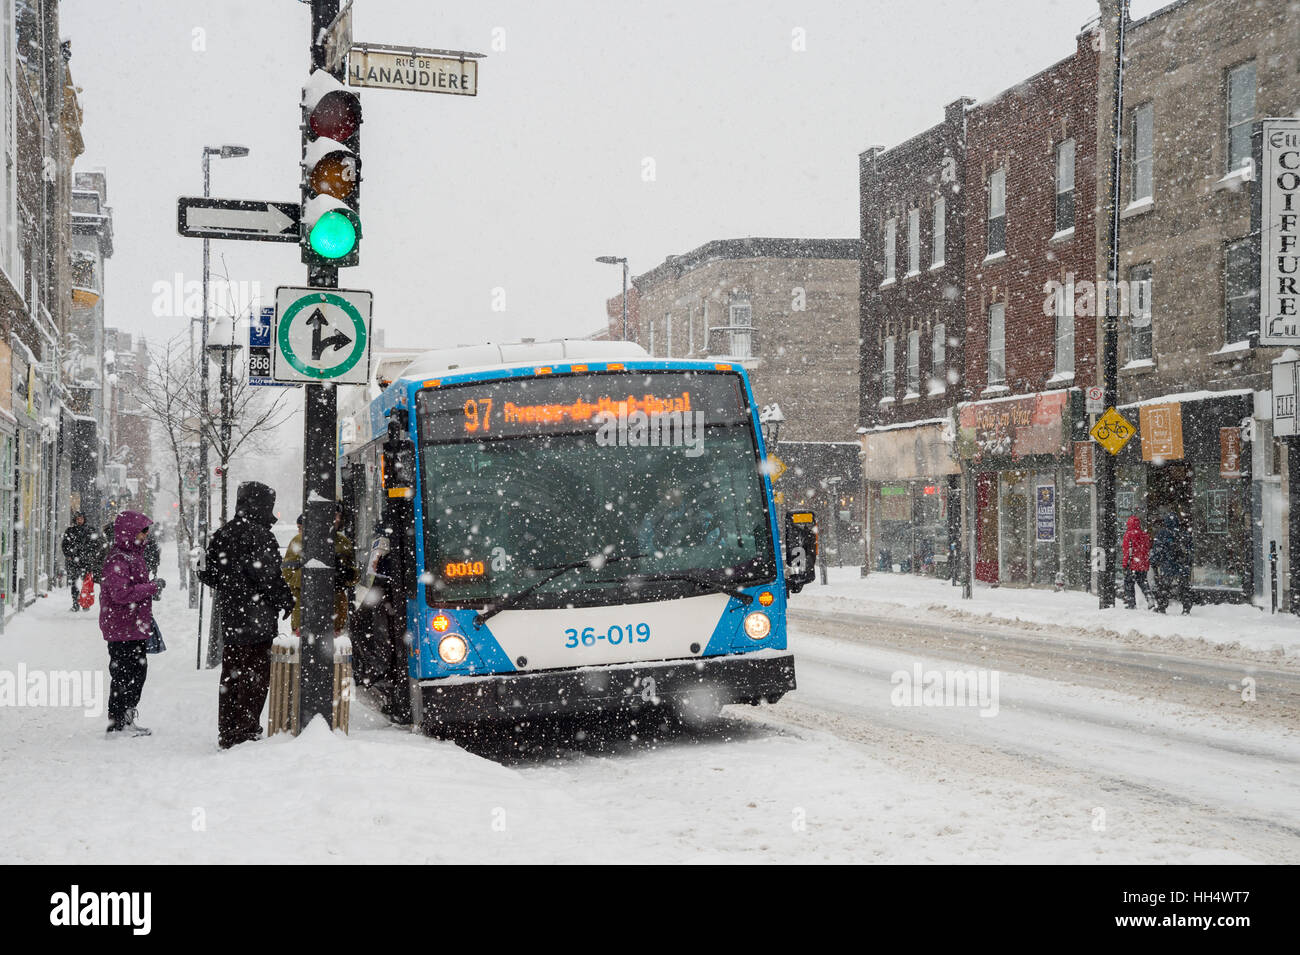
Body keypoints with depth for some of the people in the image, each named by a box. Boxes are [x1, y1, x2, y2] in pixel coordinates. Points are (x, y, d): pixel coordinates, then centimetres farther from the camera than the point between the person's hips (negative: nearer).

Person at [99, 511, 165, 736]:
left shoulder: (134, 556, 15)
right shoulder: (117, 560, -17)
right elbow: (120, 593, -27)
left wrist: (152, 589, 9)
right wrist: (152, 587, -20)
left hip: (136, 627, 10)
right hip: (122, 629, -10)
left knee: (138, 671, 15)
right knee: (123, 675, -4)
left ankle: (127, 720, 25)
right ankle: (116, 723, 3)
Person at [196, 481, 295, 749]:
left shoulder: (223, 534, 10)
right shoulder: (259, 535, -14)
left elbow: (206, 571, 14)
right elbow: (268, 576, -17)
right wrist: (286, 601, -5)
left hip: (229, 614, 8)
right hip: (256, 616, -8)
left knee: (231, 673, 14)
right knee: (255, 676, -3)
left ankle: (227, 733, 18)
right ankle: (246, 730, -5)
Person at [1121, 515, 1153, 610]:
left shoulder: (1128, 534, -8)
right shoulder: (1145, 535, 9)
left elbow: (1127, 550, -11)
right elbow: (1148, 550, 14)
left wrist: (1125, 563, -8)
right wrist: (1148, 563, 21)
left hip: (1132, 564, -5)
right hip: (1144, 565, 5)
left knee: (1129, 583, 3)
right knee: (1143, 582, 16)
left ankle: (1131, 603, 0)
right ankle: (1149, 599, 2)